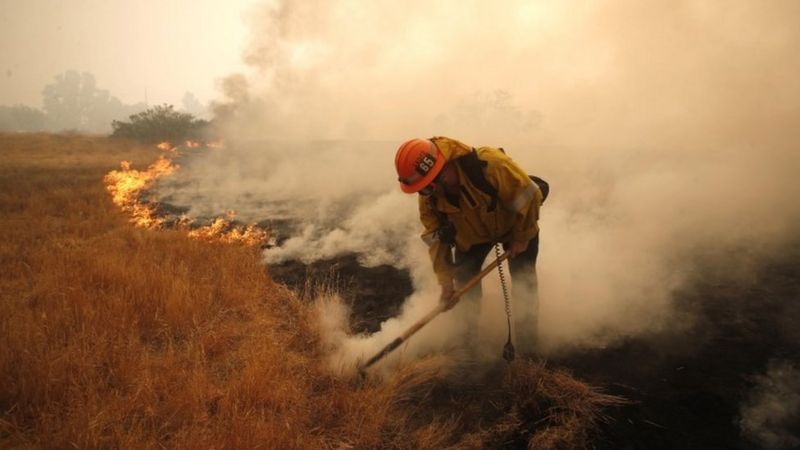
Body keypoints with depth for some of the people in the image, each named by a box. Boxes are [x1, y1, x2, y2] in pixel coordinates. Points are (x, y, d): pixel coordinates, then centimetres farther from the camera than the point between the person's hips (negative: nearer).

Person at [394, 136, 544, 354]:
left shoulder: (490, 164, -42)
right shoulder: (428, 196, -25)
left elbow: (530, 196, -30)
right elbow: (435, 238, -14)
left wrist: (521, 239, -19)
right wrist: (446, 282, -15)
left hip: (517, 224, -4)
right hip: (472, 232, 4)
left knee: (524, 286, -8)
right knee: (464, 278, -4)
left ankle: (527, 347, 7)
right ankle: (469, 341, 14)